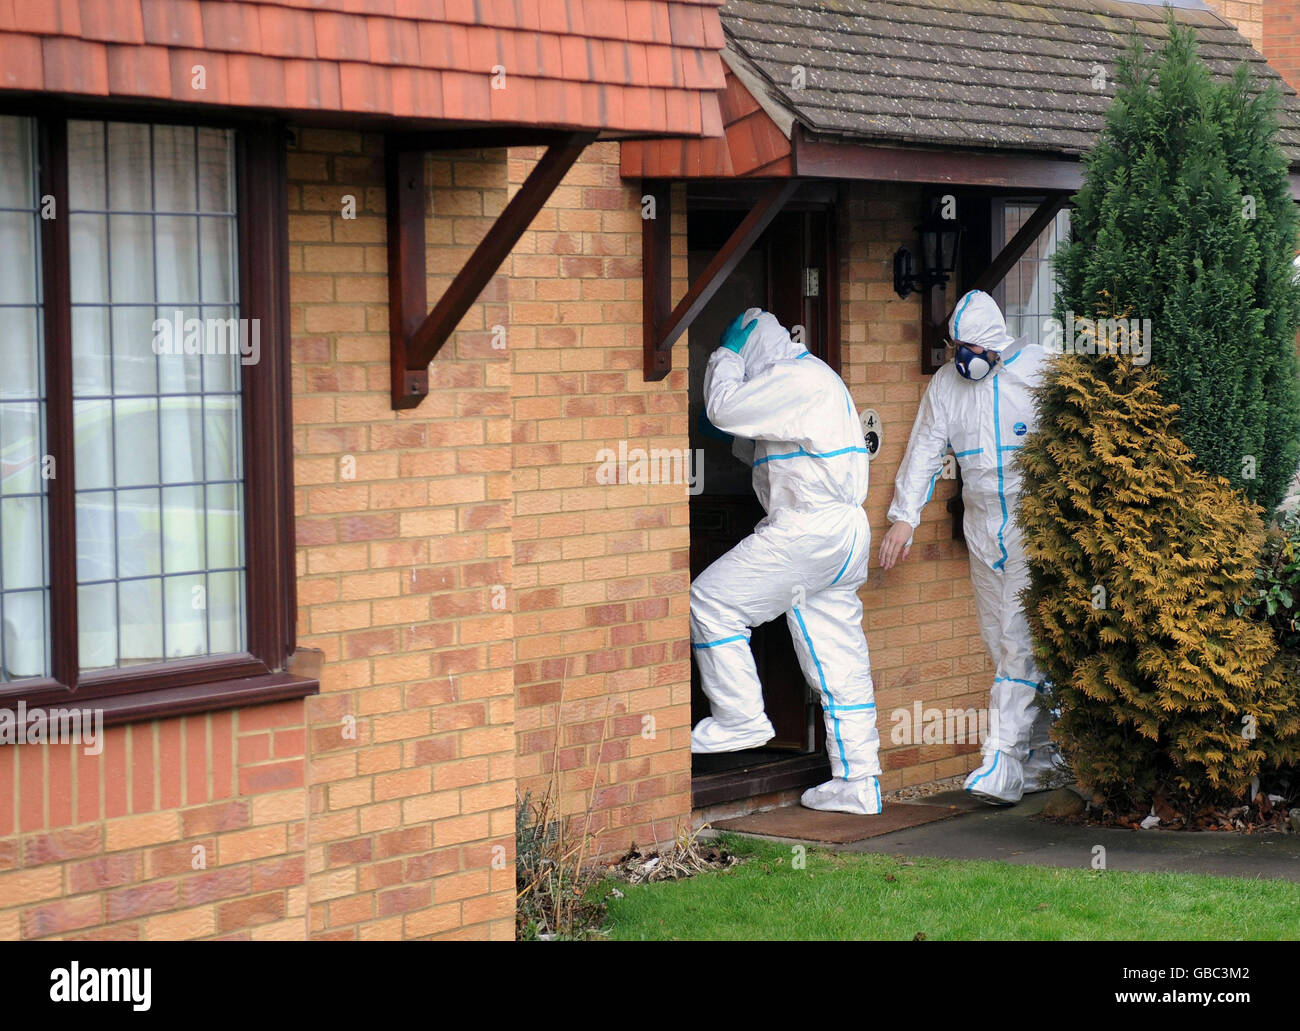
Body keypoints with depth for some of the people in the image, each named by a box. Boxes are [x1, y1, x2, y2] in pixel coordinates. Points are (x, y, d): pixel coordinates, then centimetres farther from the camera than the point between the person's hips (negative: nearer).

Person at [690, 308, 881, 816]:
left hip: (811, 528, -10)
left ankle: (740, 718, -3)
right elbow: (756, 448, 29)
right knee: (839, 663, 9)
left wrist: (727, 354, 1)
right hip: (838, 535, 10)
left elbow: (723, 409, -15)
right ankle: (858, 783, 11)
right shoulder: (810, 376, 23)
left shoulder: (797, 378, -11)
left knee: (712, 599, -6)